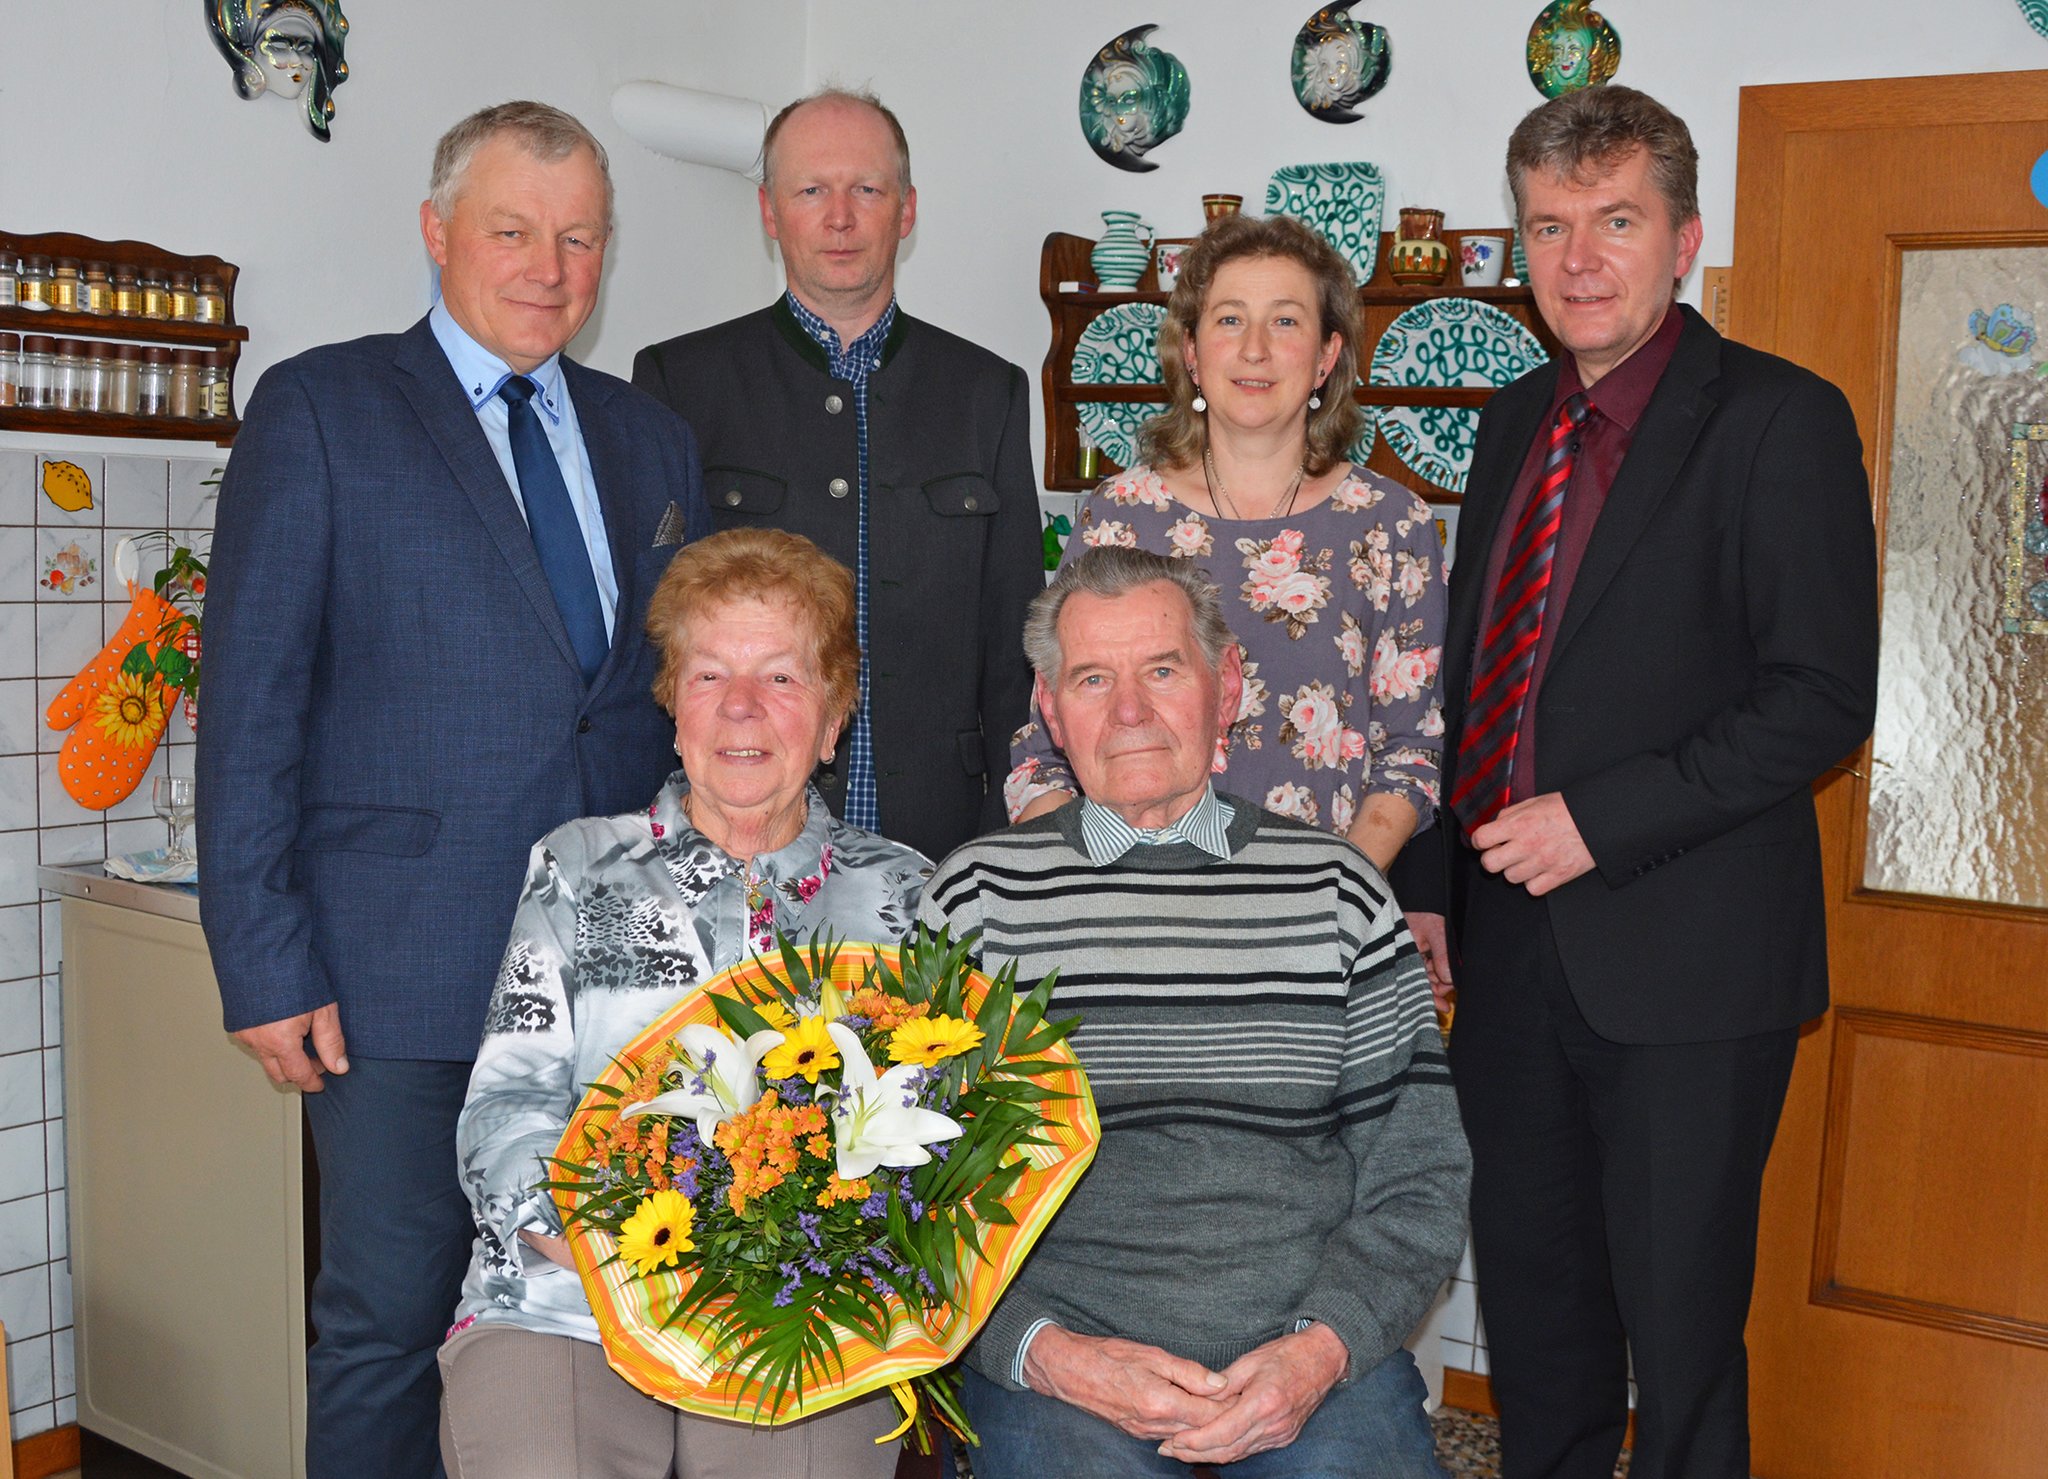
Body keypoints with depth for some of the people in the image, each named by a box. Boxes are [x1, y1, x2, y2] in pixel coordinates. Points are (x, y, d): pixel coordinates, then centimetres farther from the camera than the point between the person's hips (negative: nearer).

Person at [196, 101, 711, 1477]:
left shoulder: (652, 436, 14)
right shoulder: (319, 409, 1)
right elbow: (251, 701, -3)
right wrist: (265, 961, -9)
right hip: (405, 971, -4)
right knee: (387, 1325, 4)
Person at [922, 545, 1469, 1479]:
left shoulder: (1337, 890, 8)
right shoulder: (979, 896, 4)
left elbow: (1418, 1177, 8)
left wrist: (1322, 1349, -8)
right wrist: (1048, 1352, -11)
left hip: (1313, 1355, 2)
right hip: (1048, 1357, -2)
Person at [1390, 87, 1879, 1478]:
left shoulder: (1780, 418, -8)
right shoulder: (1517, 420, 12)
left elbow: (1823, 696, -14)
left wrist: (1598, 823, -18)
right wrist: (1429, 886, 12)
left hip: (1683, 957, -6)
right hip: (1511, 944, 6)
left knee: (1679, 1321, 6)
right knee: (1532, 1298, 17)